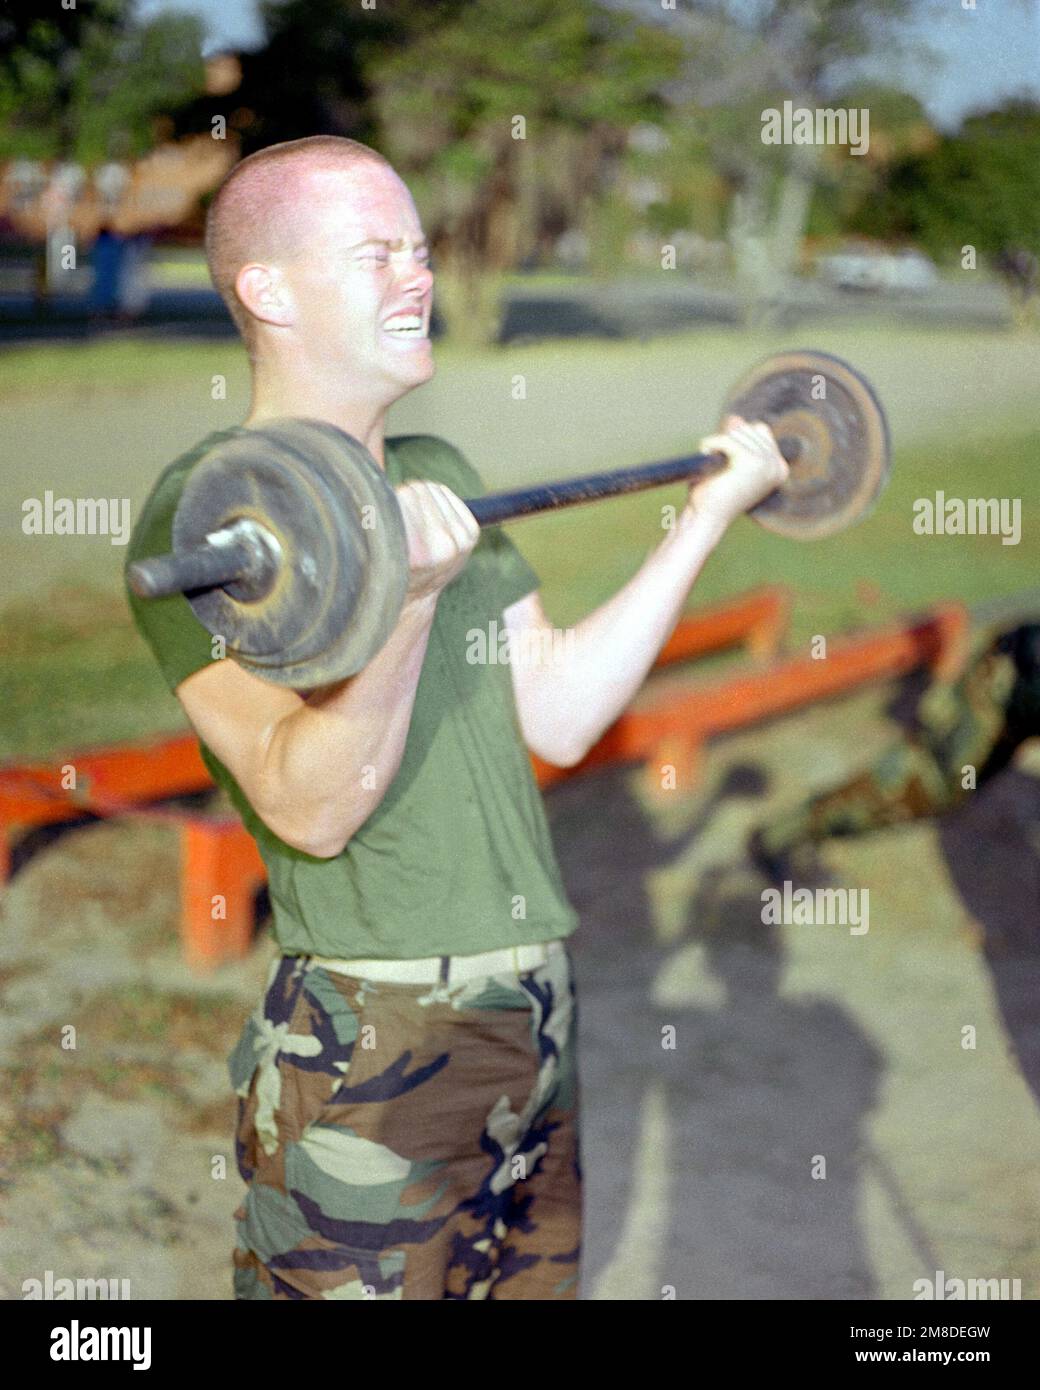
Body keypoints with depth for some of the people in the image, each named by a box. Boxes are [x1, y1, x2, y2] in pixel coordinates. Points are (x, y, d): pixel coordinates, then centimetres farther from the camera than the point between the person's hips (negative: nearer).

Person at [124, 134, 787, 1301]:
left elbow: (558, 717, 8)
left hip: (533, 1016, 8)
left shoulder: (437, 478, 12)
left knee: (534, 1277, 18)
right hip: (370, 1043, -8)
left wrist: (704, 518, 8)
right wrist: (408, 593, -37)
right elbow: (311, 808, -22)